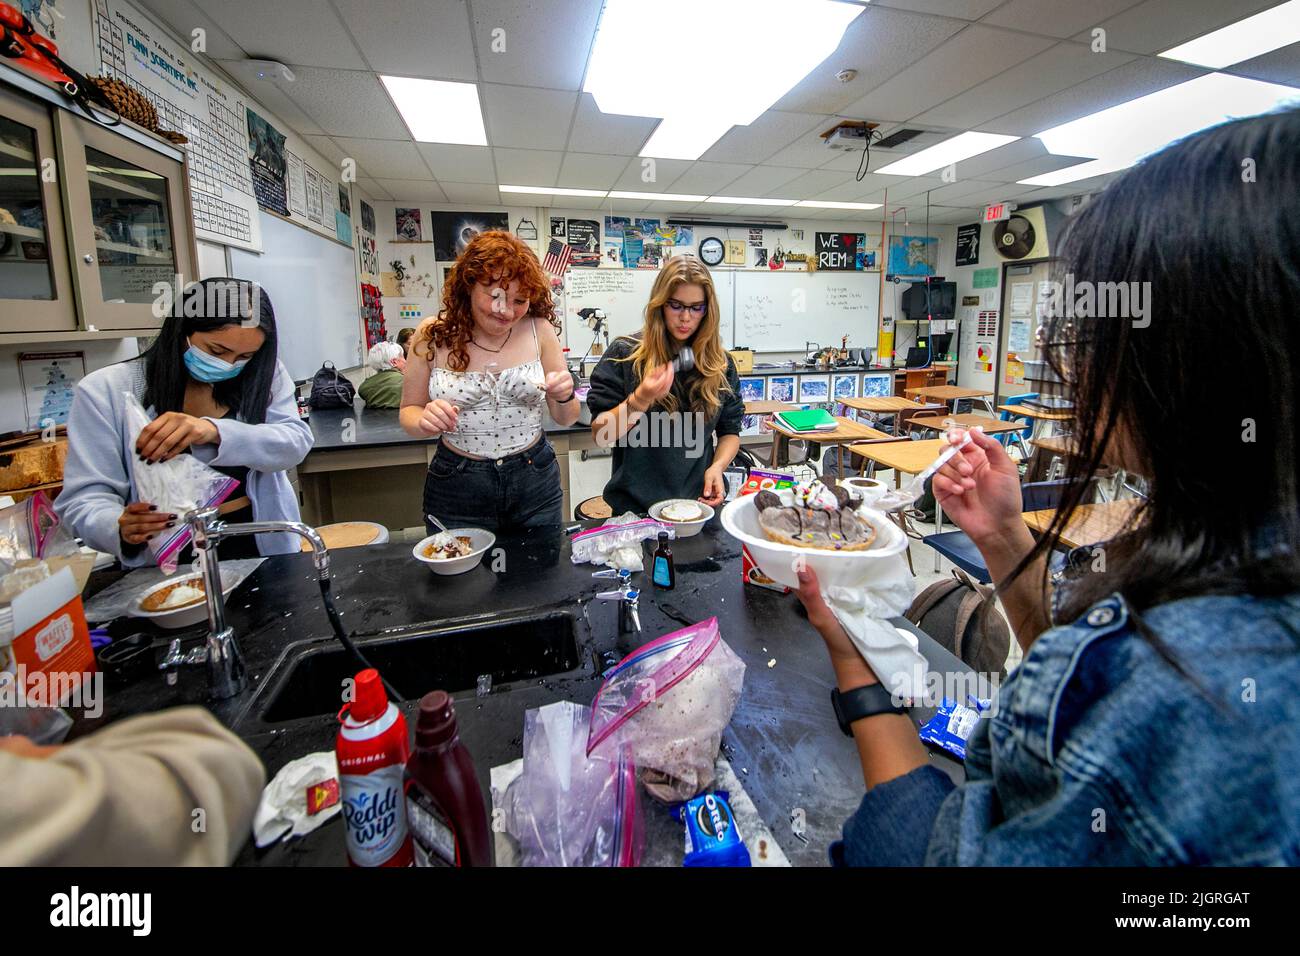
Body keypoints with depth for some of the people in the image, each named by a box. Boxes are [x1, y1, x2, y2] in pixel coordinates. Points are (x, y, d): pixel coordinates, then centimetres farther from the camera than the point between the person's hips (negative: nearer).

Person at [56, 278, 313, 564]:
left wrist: (216, 431, -28)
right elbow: (86, 497, -4)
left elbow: (296, 442, -12)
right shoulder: (105, 390, -2)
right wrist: (120, 528, -26)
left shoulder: (264, 375, 1)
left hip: (263, 549, 0)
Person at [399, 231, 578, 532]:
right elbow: (409, 411, 2)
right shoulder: (433, 334, -7)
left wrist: (565, 396, -20)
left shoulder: (540, 330, -6)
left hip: (534, 483, 1)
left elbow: (566, 419, 1)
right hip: (456, 489, 0)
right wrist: (424, 422, -19)